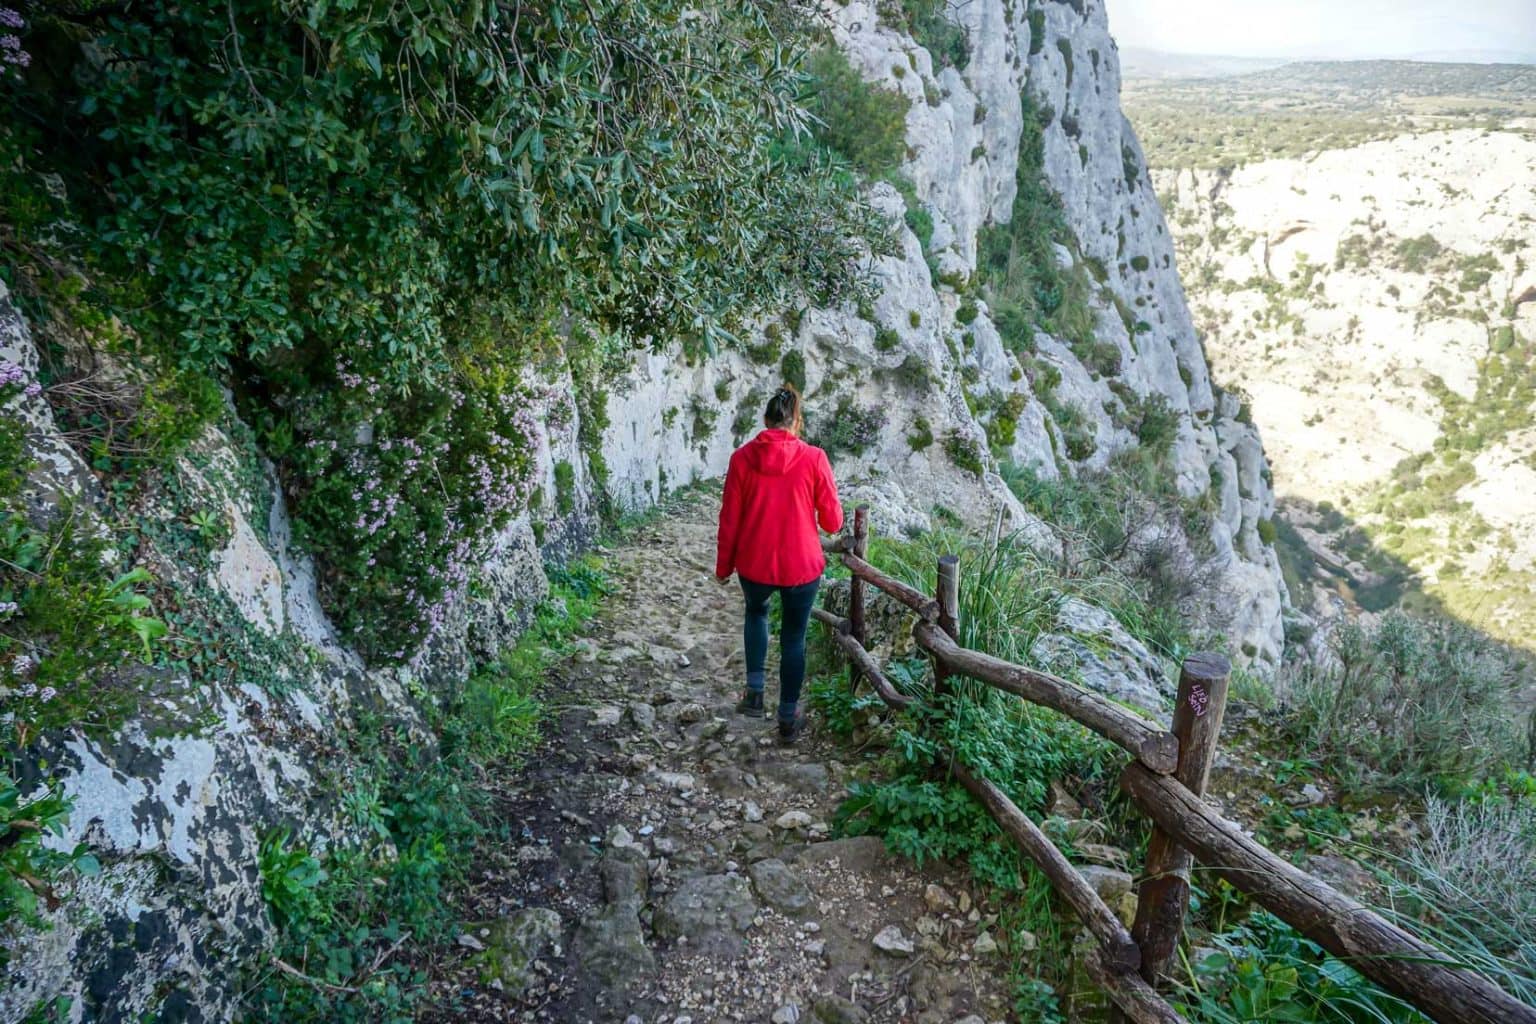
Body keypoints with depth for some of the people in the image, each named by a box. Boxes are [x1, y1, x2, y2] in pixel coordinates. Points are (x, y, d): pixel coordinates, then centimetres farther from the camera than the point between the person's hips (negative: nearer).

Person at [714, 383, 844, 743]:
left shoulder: (742, 457, -7)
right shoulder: (813, 458, -11)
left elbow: (729, 519, -2)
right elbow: (833, 522, -6)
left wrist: (724, 565, 11)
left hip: (754, 564, 2)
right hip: (801, 565, -1)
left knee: (756, 612, 31)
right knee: (794, 637, 16)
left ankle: (755, 692, 25)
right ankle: (788, 719, 26)